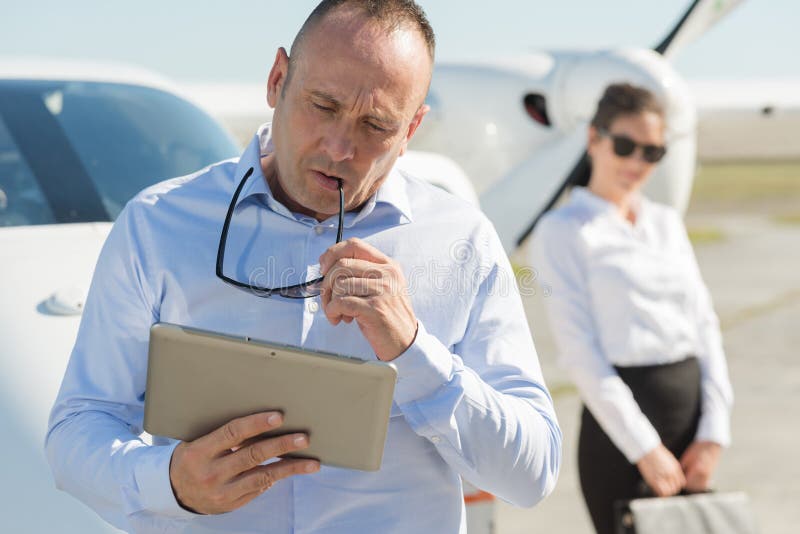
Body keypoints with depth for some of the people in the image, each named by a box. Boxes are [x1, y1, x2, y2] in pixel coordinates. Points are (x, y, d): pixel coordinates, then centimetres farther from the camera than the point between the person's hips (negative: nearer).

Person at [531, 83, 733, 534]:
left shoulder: (667, 222, 14)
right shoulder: (564, 231, -3)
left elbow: (705, 324, 10)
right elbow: (578, 350, -10)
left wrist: (714, 431, -1)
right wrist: (644, 448, -13)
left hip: (693, 416, 6)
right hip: (618, 427, -6)